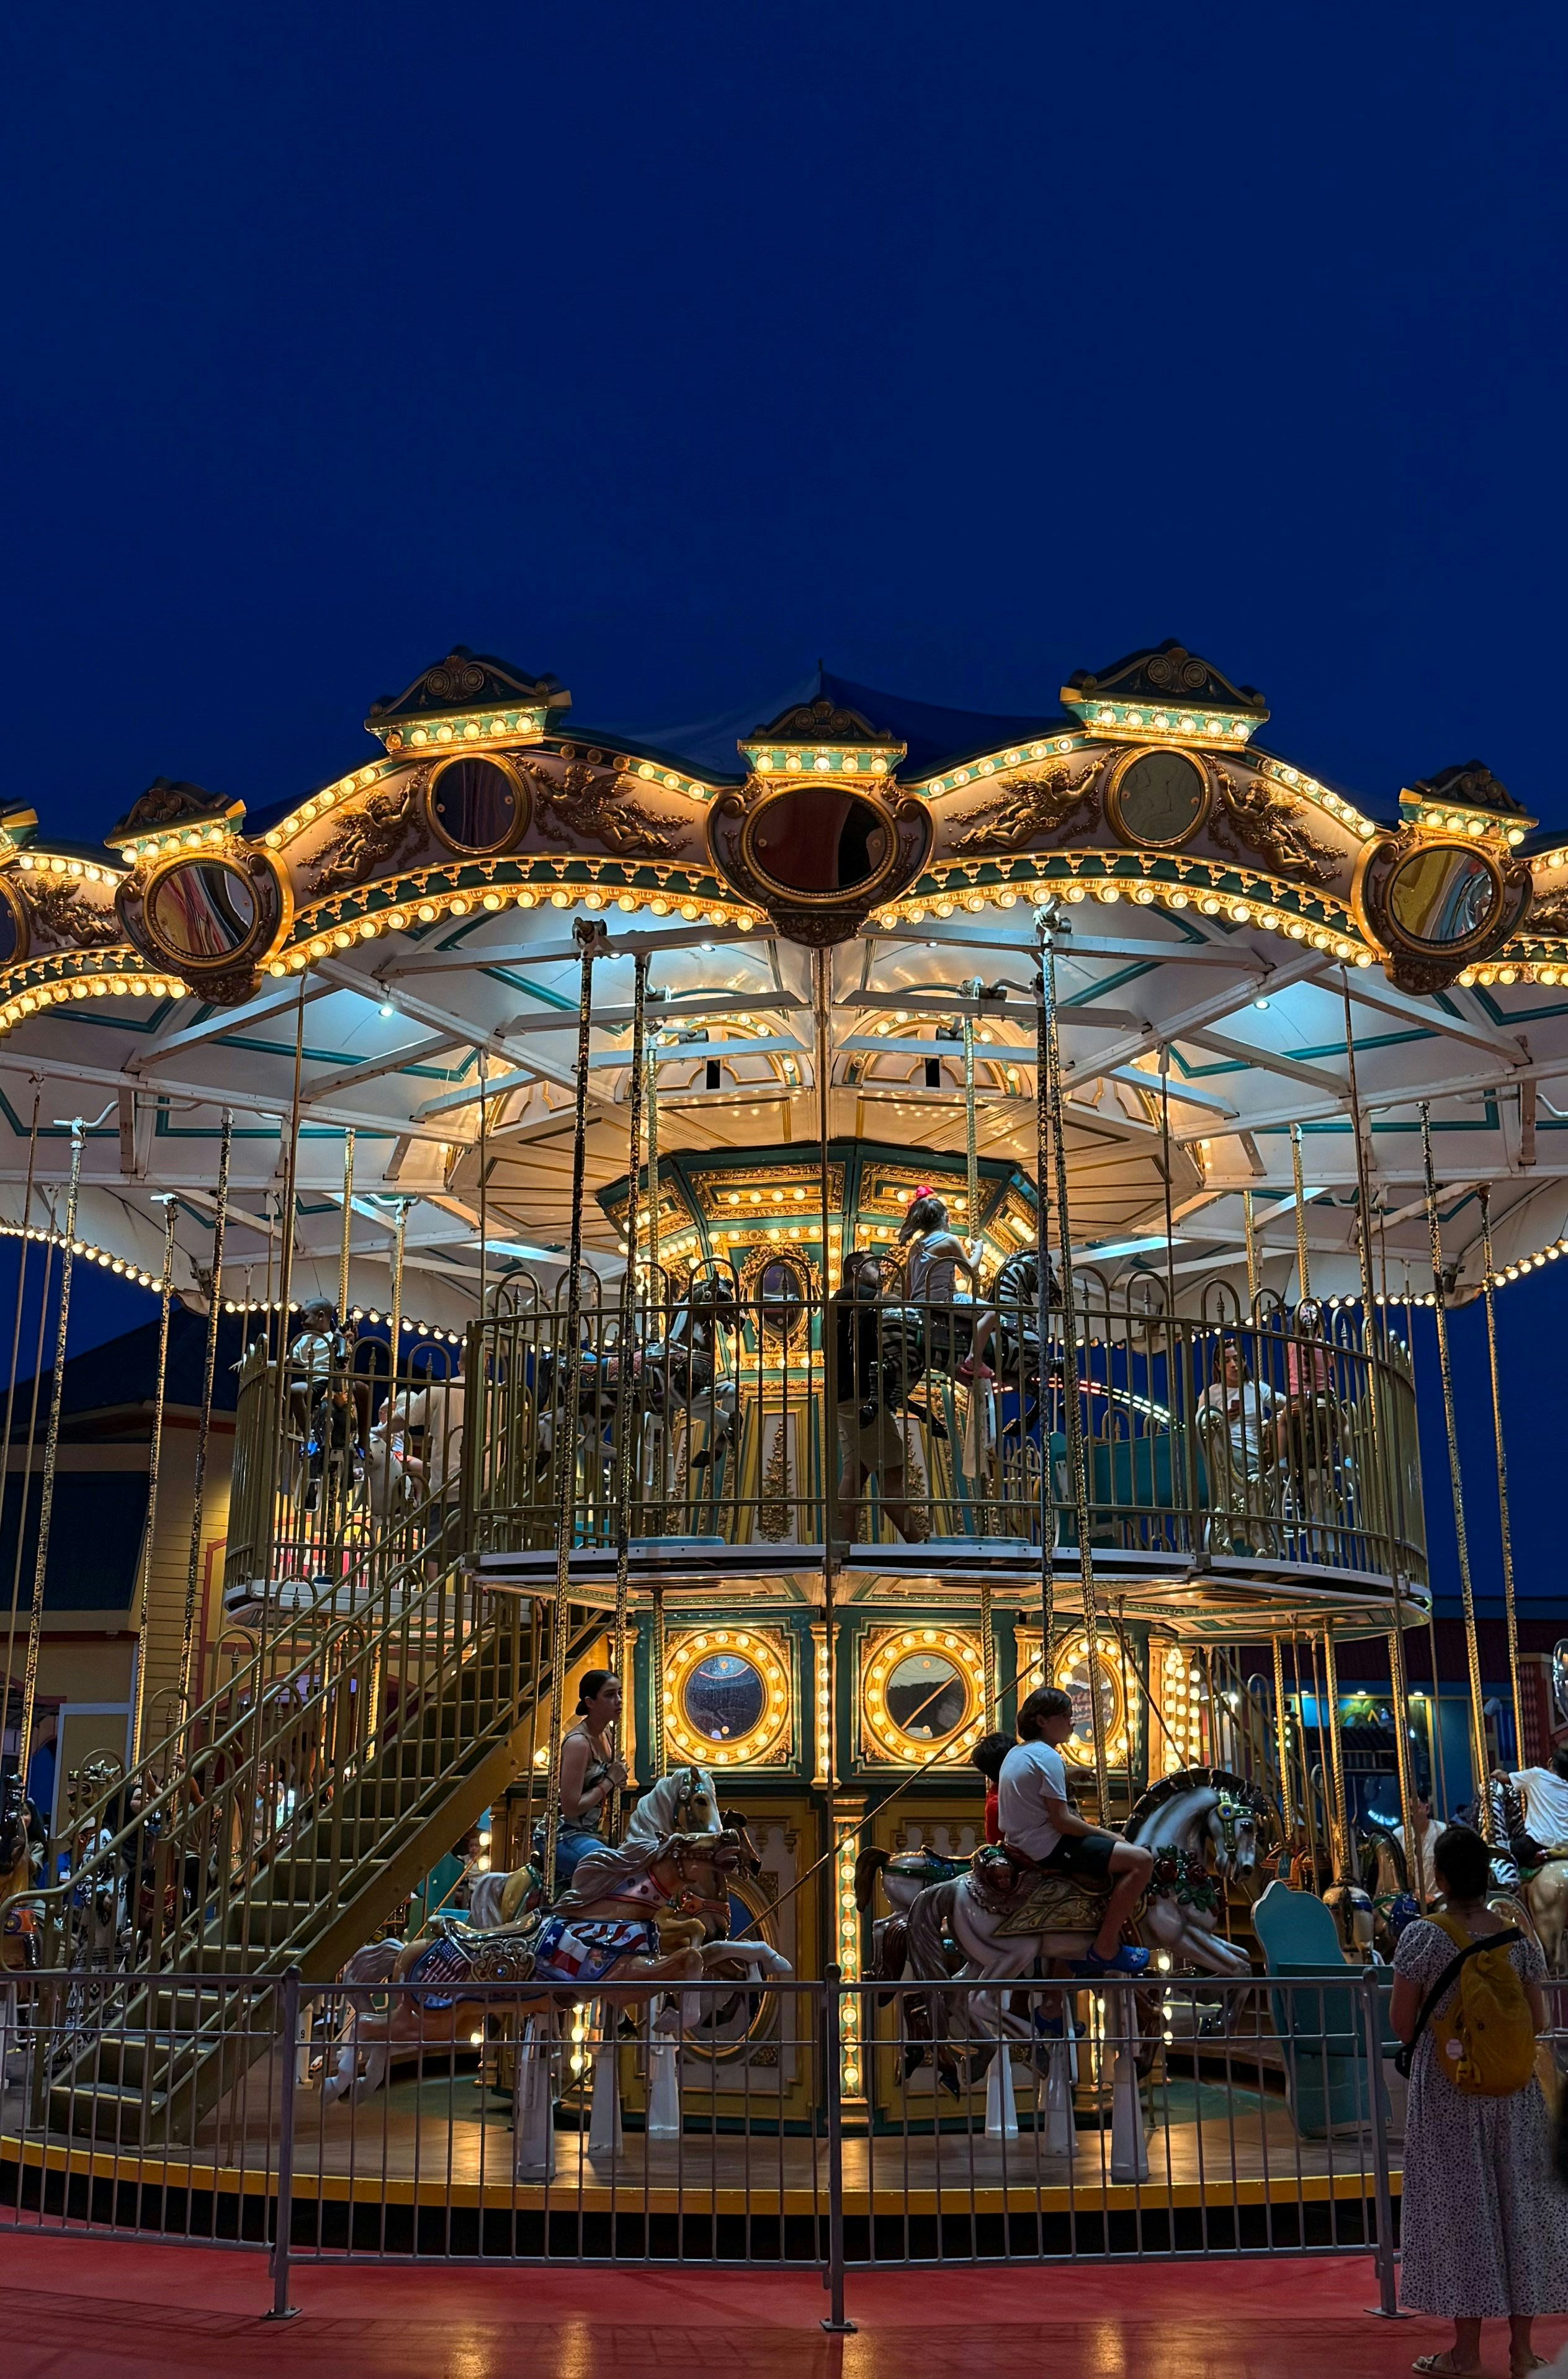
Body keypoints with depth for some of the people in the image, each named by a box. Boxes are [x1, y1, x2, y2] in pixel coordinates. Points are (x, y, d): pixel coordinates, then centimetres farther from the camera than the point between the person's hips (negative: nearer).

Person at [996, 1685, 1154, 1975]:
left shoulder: (1016, 1753, 14)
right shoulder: (1048, 1757, -15)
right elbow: (1061, 1821, -20)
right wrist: (1107, 1834, -7)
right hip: (1049, 1848, -11)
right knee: (1141, 1859, -15)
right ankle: (1106, 1948, -12)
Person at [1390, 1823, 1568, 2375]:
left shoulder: (1423, 1937, -14)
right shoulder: (1519, 1937, -3)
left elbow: (1402, 2021, -8)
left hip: (1445, 2085, -3)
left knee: (1458, 2205, 5)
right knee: (1519, 2201, 11)